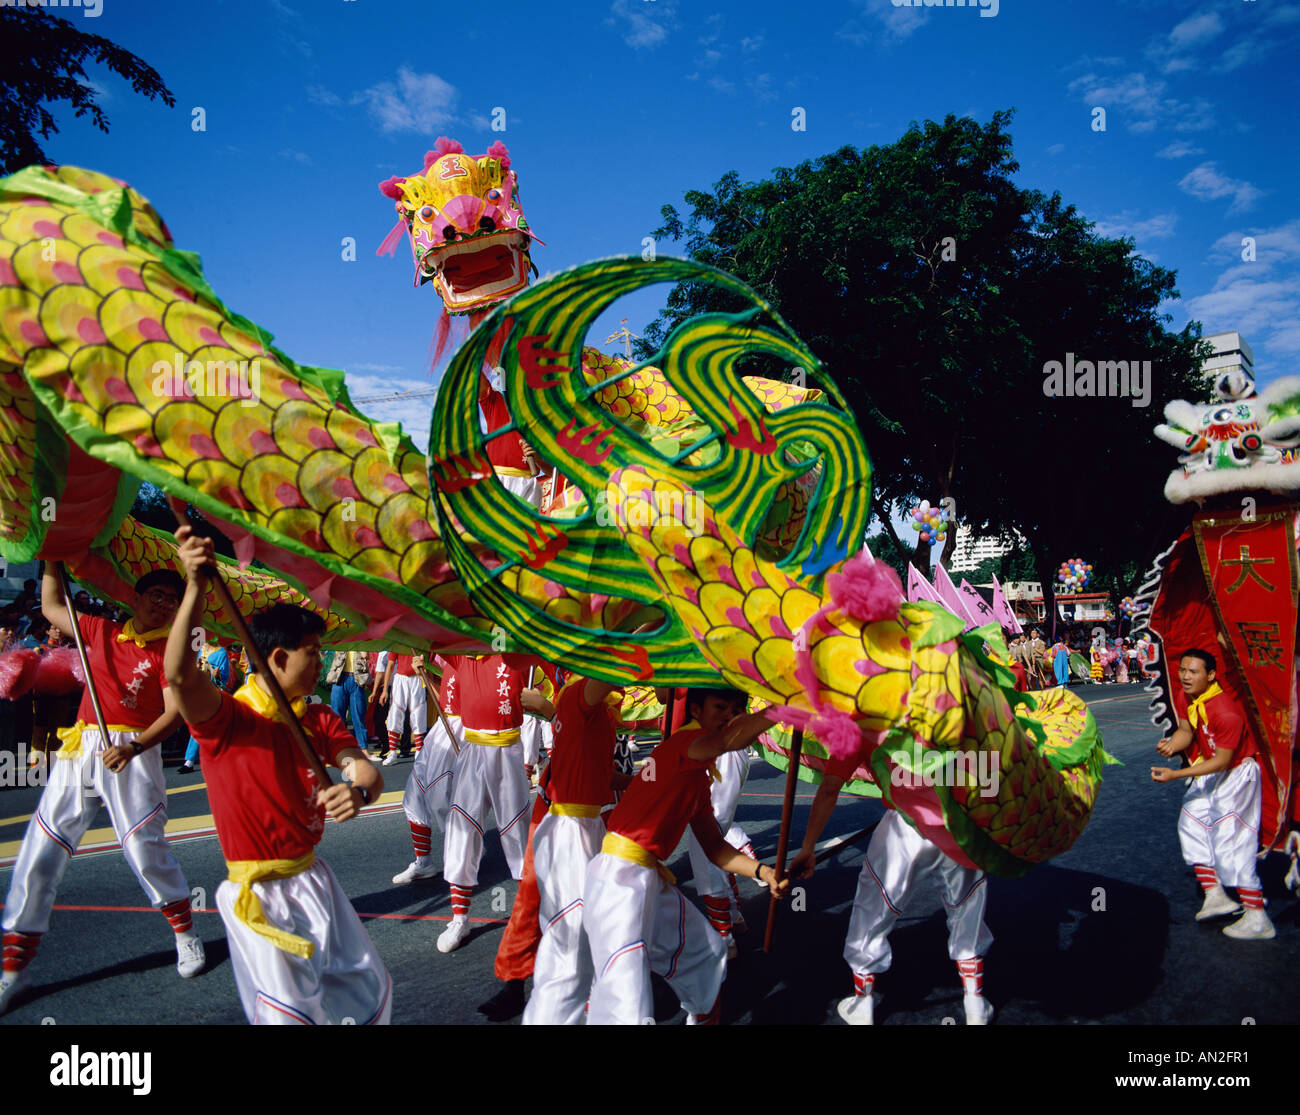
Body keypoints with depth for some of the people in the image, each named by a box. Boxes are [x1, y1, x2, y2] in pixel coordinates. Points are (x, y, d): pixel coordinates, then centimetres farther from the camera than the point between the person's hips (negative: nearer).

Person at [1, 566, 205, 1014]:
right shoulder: (99, 631, 12)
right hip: (81, 749, 4)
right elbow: (51, 607, 26)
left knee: (144, 849, -7)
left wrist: (134, 746, -22)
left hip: (133, 754, -4)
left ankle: (185, 933, 17)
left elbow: (175, 712, -10)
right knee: (39, 852, 1)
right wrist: (52, 561, 18)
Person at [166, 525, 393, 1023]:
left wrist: (358, 791, -35)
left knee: (370, 986, 15)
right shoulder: (226, 717, -15)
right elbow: (180, 675, -36)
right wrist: (196, 586, -47)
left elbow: (366, 770, -9)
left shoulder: (319, 719, 4)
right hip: (259, 894, -7)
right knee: (289, 1014, -6)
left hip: (314, 880, 7)